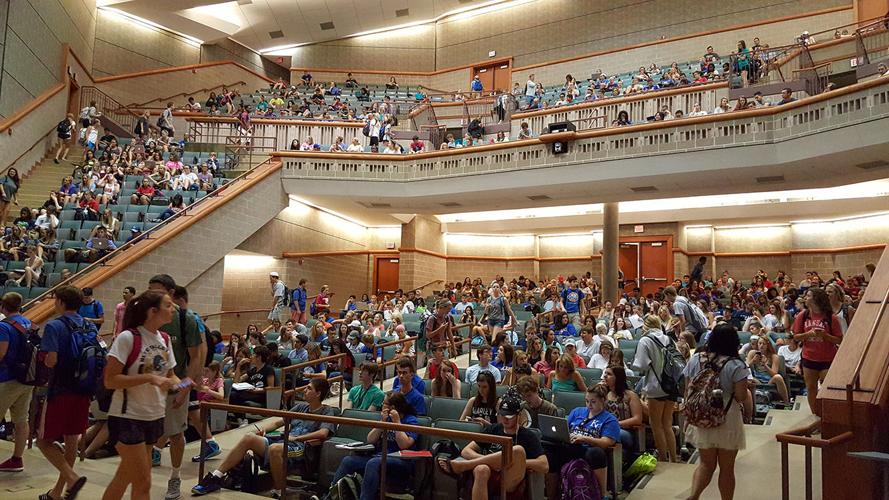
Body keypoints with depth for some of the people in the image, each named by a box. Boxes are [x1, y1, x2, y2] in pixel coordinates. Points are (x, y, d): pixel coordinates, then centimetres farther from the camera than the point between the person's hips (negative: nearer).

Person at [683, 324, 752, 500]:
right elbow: (741, 397, -15)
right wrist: (748, 392, 8)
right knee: (727, 467, 13)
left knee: (706, 463, 16)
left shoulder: (695, 360, -3)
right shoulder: (736, 365, -15)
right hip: (727, 421, -3)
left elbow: (687, 391, 2)